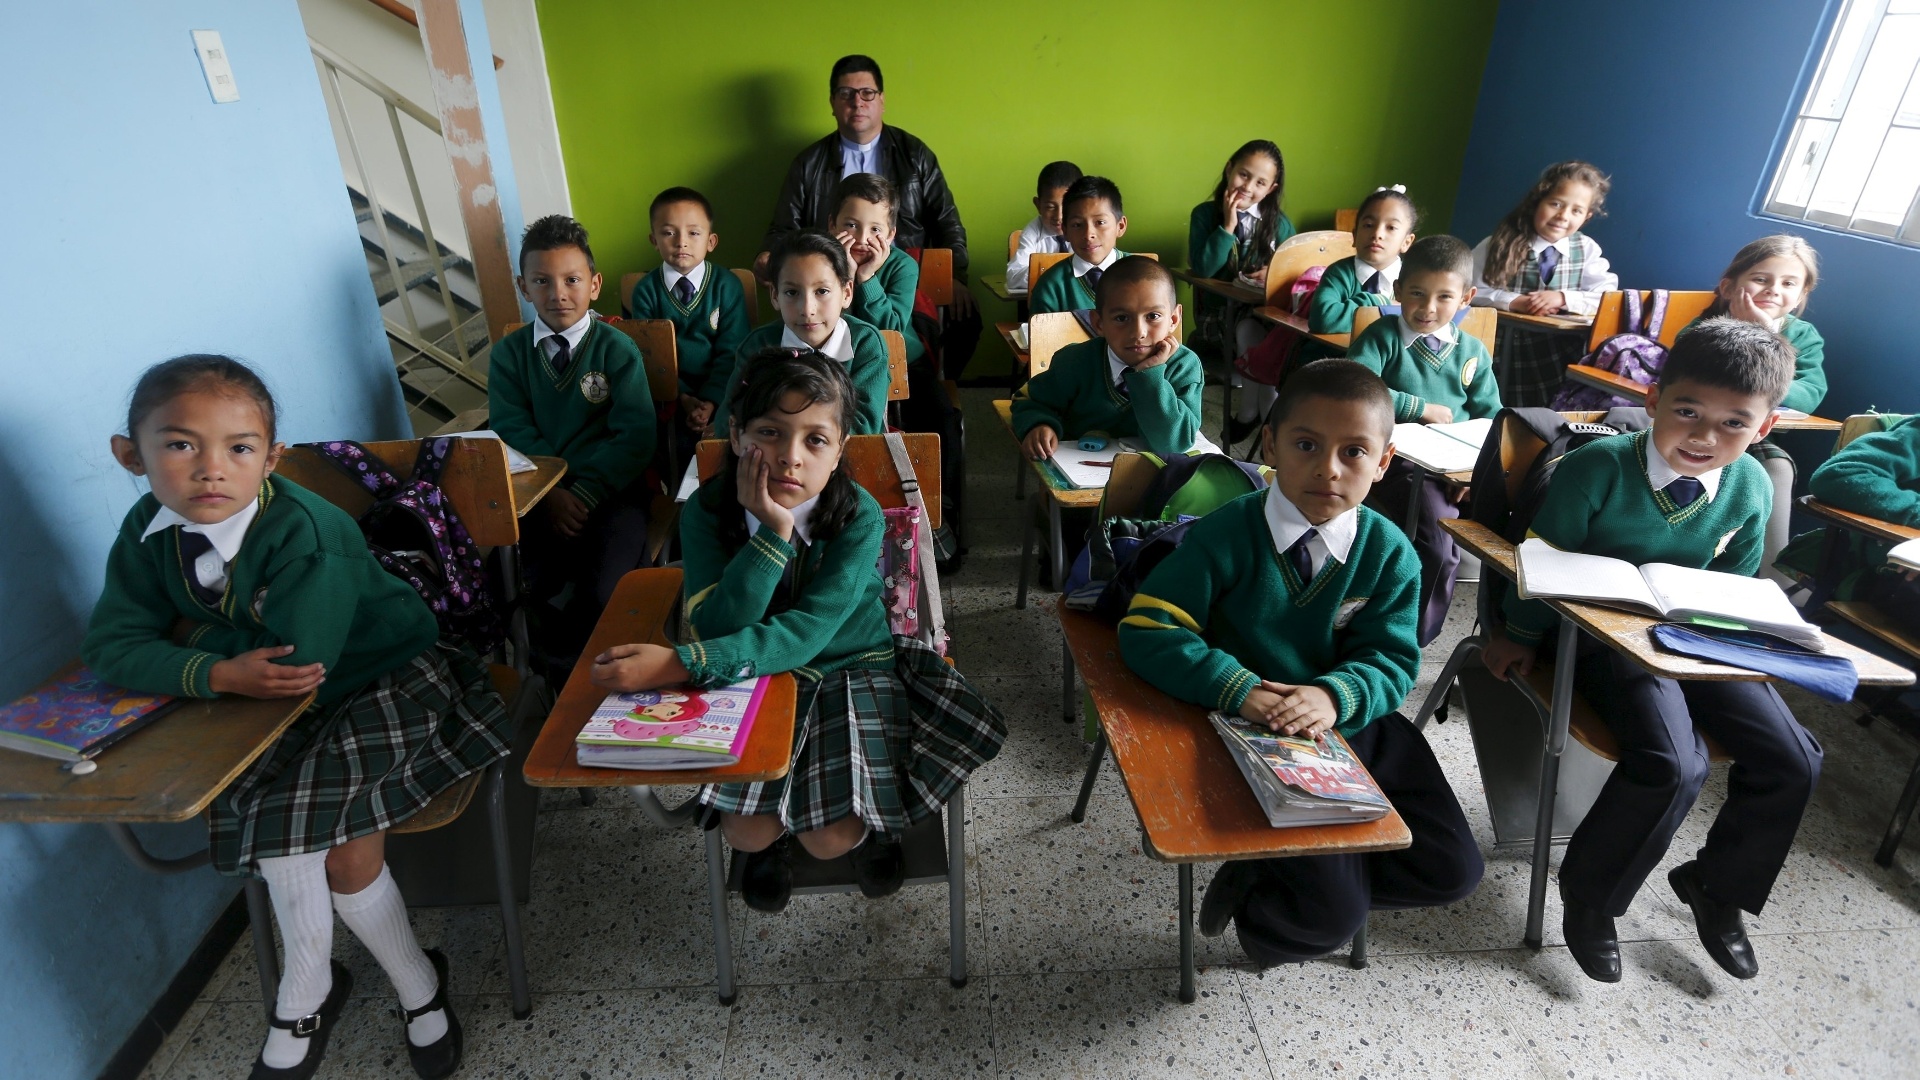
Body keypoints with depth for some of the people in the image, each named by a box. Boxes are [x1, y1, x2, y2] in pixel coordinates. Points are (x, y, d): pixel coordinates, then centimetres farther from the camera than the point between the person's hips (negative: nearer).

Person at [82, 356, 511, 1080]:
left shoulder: (304, 530, -29)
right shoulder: (149, 532, -7)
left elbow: (301, 663, -31)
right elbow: (109, 646, -7)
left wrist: (193, 633, -14)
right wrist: (217, 673, -25)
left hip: (389, 679, -6)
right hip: (279, 704, 6)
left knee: (345, 849, -12)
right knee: (275, 819, -9)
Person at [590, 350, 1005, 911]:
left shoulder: (859, 517, -23)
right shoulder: (707, 511, -16)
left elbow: (804, 634, -32)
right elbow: (718, 629, -25)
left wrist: (677, 663, -41)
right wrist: (773, 533, -36)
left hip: (852, 669, -1)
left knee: (831, 838, -14)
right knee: (746, 833, -12)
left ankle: (867, 818, 23)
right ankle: (772, 838, 26)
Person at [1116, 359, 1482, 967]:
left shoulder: (1389, 552, -5)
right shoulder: (1228, 535, -15)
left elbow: (1392, 660, -5)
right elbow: (1147, 631, -18)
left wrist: (1335, 696, -28)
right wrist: (1235, 688, -31)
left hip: (1353, 721, 5)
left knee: (1452, 870, 2)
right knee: (1333, 916, -10)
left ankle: (1267, 877, 15)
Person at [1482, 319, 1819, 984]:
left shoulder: (1751, 489, -3)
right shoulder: (1598, 468, -17)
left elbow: (1732, 587, 12)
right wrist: (1521, 638, 1)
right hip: (1599, 637, -5)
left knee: (1791, 761, -4)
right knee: (1673, 763, -25)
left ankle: (1719, 886, 24)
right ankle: (1590, 896, -1)